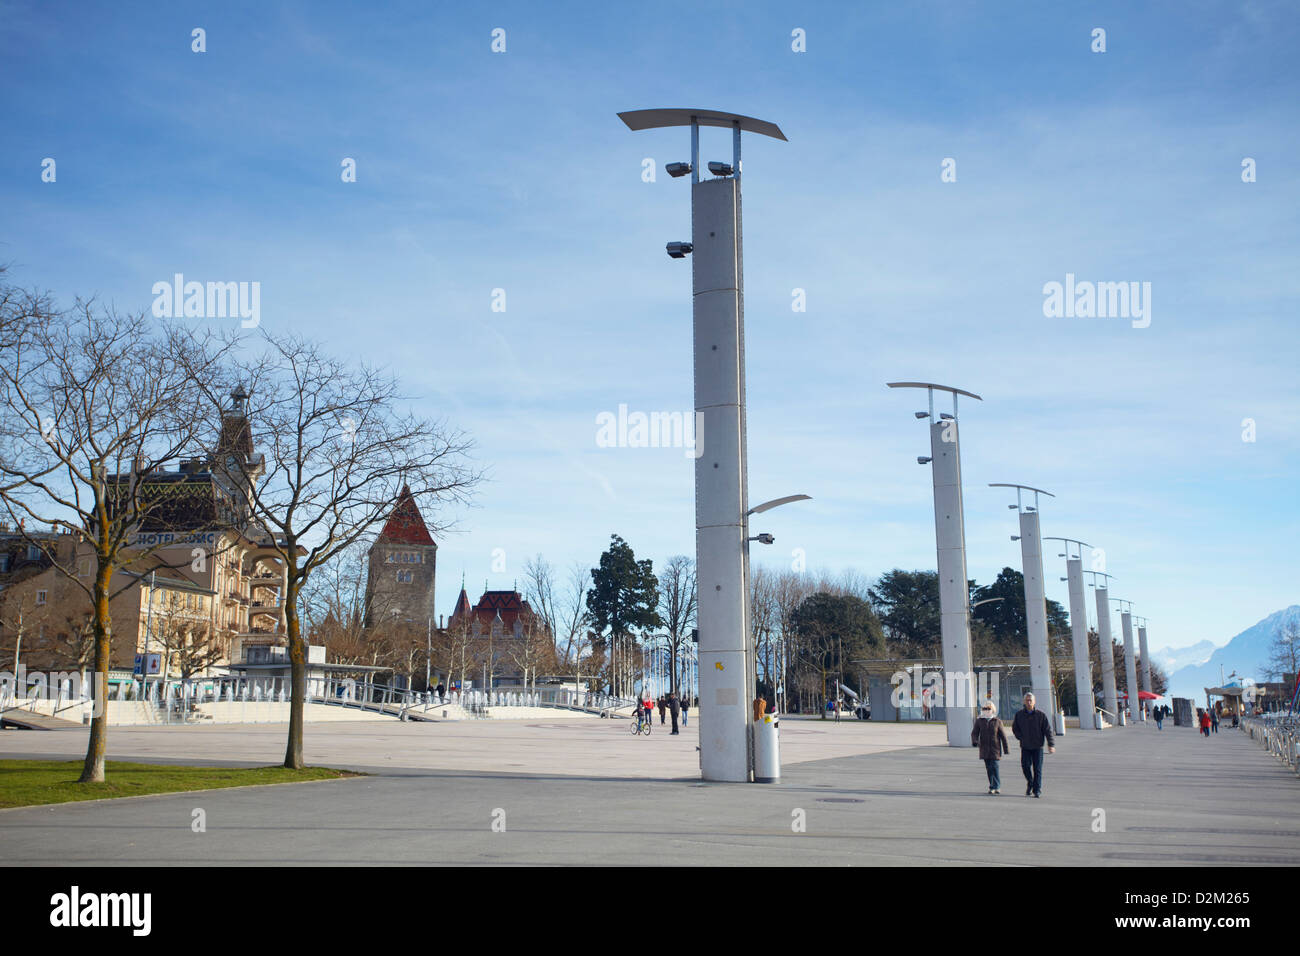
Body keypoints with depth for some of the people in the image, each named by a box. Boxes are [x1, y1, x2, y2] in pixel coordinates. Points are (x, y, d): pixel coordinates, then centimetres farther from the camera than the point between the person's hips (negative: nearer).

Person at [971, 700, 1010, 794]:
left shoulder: (997, 721, 0)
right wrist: (975, 741, -21)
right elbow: (974, 733, 0)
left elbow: (1003, 736, 4)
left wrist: (1006, 749, 4)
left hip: (995, 748, -2)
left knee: (994, 767, -10)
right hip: (984, 749, 2)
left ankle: (996, 786, -3)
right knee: (988, 768, 5)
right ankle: (993, 786, 15)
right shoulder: (979, 721, 4)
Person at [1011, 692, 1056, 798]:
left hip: (1037, 746, -1)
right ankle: (1029, 783, 20)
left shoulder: (1041, 715, -2)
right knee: (1025, 765, -7)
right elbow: (1015, 728, 14)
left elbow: (1048, 730, -5)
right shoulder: (1019, 714, 4)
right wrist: (1021, 738, -2)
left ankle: (1037, 790, 6)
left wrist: (1051, 744, -14)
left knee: (1037, 768, -2)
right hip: (1025, 746, 1)